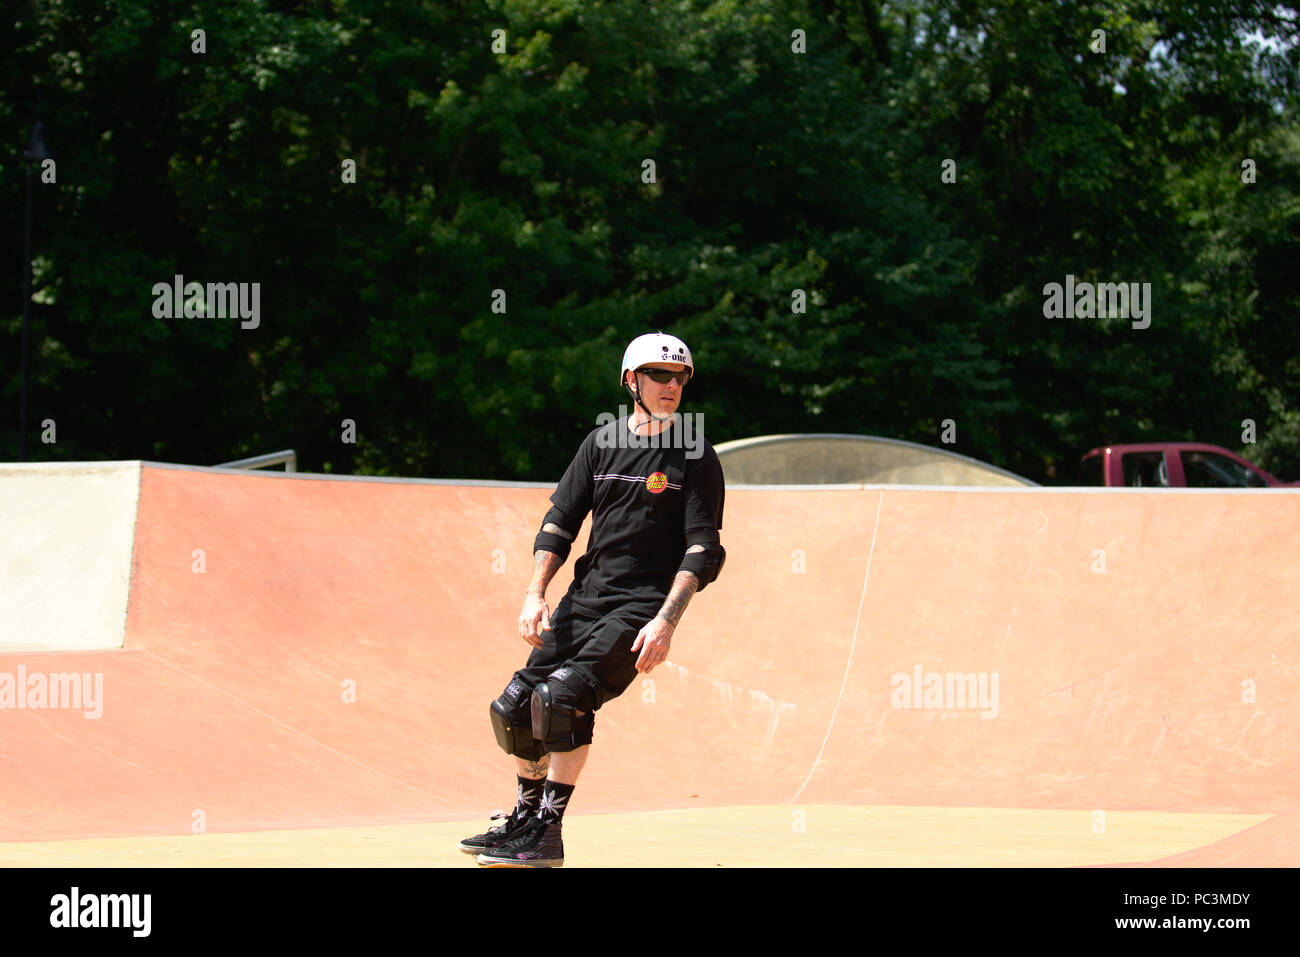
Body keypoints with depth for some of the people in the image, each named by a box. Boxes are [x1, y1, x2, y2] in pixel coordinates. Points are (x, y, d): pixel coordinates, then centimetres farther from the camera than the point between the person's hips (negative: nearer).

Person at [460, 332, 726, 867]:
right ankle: (524, 818, 23)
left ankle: (547, 835, -16)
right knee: (513, 707, 2)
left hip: (643, 607, -6)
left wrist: (666, 622, -20)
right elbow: (560, 521, 11)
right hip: (585, 597, 6)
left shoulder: (695, 456, -4)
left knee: (562, 696, -24)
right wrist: (535, 595, -1)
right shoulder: (601, 443, 9)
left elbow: (702, 548, -9)